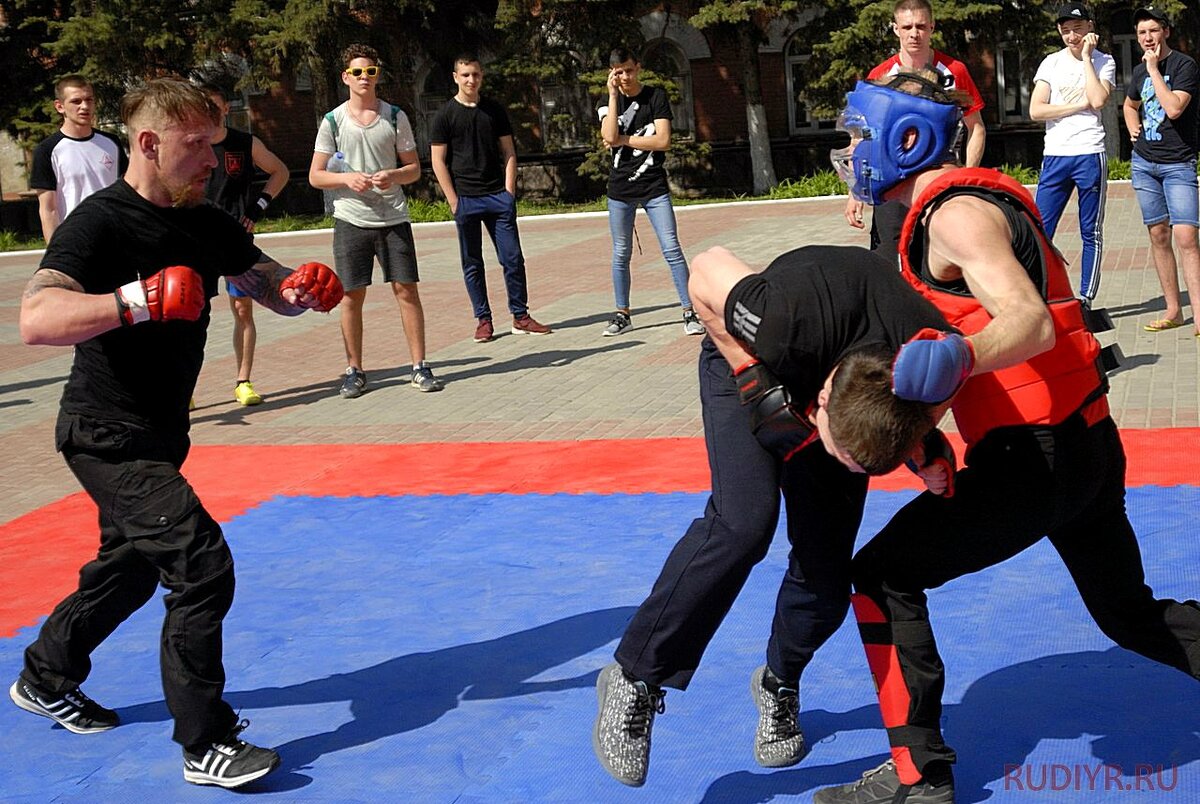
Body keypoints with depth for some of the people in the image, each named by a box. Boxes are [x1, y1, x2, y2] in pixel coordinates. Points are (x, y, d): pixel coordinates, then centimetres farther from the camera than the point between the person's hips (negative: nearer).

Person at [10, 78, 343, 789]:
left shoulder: (207, 224, 4)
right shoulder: (100, 222, -21)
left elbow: (271, 287, 10)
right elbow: (36, 320, -35)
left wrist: (301, 289, -13)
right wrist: (139, 299, -46)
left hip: (159, 434, 9)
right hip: (107, 434, -9)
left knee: (133, 566, 24)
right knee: (202, 565, -16)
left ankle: (45, 679, 46)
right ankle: (205, 745, -4)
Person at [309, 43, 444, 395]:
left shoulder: (395, 116, 6)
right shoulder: (333, 121, 4)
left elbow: (414, 168, 9)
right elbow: (315, 176, 4)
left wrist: (392, 175, -13)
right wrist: (347, 178, -14)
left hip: (393, 218, 1)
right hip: (351, 219, 0)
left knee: (407, 290, -1)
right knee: (352, 296, 2)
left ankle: (420, 366, 7)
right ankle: (354, 370, 13)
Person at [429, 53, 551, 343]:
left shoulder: (495, 111, 10)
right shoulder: (445, 116, 1)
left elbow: (508, 153, 11)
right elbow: (438, 161, -1)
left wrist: (509, 192, 0)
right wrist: (454, 202, -7)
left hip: (498, 195, 2)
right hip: (465, 198, -2)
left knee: (513, 258, 1)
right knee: (472, 264, 3)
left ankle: (520, 317, 9)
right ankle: (483, 320, 11)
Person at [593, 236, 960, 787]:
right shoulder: (785, 323, -45)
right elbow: (706, 270, -25)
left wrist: (928, 449, -25)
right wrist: (753, 380, -29)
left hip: (830, 372, 4)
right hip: (745, 361, -3)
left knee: (825, 569, -2)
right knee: (744, 522, -27)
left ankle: (779, 687, 29)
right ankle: (634, 679, -13)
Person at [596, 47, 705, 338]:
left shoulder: (656, 96, -1)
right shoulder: (609, 101, 4)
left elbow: (663, 140, -11)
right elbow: (609, 137, -15)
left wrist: (624, 140, -8)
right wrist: (613, 95, -13)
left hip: (654, 186, -2)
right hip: (620, 190, 2)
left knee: (672, 249, -7)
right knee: (621, 254, 8)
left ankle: (690, 312, -4)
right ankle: (622, 314, 19)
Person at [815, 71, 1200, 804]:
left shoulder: (955, 213, -14)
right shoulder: (964, 201, 15)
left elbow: (1030, 323, -28)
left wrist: (960, 357, -45)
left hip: (1036, 452, -10)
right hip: (1084, 440, 10)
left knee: (885, 576, -2)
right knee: (1133, 615, 23)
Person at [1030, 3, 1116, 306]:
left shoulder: (1104, 62, 5)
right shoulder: (1051, 63, 9)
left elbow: (1098, 100, -15)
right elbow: (1036, 110, -2)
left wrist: (1086, 57, -8)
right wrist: (1080, 105, -7)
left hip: (1090, 155, -2)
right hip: (1054, 156, 2)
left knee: (1091, 233, 4)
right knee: (1040, 230, -4)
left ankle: (1085, 299, 10)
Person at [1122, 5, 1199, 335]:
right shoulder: (1140, 71, 11)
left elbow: (1174, 108, -22)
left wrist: (1154, 69, -16)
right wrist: (1133, 128, 12)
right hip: (1144, 162, 6)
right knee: (1159, 236, 8)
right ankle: (1173, 310, 15)